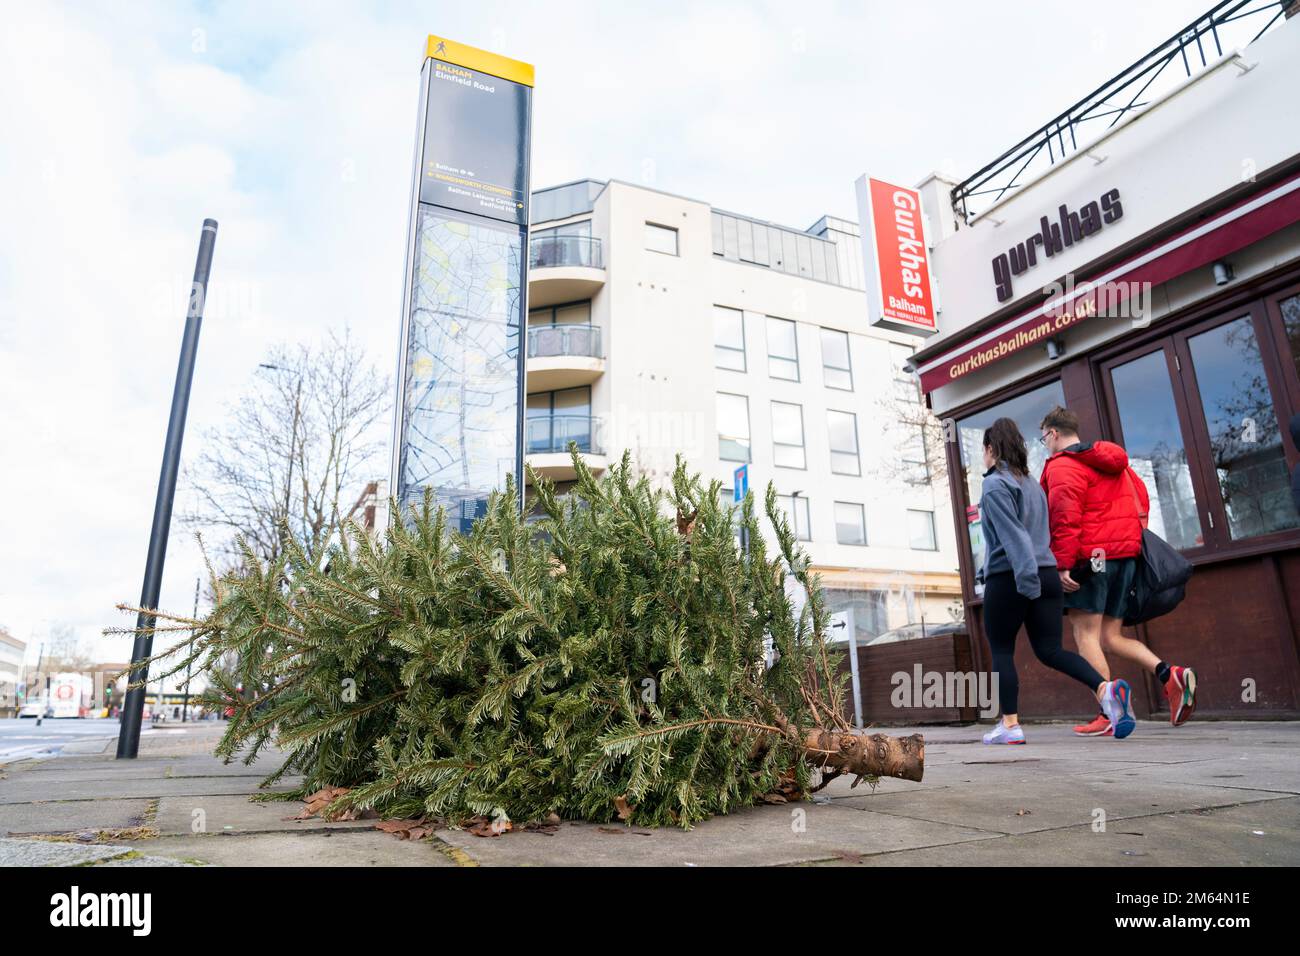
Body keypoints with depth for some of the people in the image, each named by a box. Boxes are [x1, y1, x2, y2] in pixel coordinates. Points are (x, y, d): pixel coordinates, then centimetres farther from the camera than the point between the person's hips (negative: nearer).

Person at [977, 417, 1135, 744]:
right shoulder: (1032, 483, 18)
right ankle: (1105, 688, -14)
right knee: (1050, 650, 7)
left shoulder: (995, 484, -7)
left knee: (1001, 651, 5)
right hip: (1047, 574, 7)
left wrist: (1025, 576, -25)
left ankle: (1010, 724, 5)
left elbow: (1012, 534, -19)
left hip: (1007, 579, -7)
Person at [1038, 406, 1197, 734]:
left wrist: (1061, 564, -17)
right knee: (1110, 637, 13)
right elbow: (1141, 496, 22)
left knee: (1086, 635, -2)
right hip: (1126, 555, 8)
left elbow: (1065, 519, -17)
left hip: (1090, 557, -8)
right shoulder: (1114, 461, 20)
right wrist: (1134, 539, 24)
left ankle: (1107, 714, -5)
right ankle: (1170, 674, -7)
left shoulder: (1061, 466, -8)